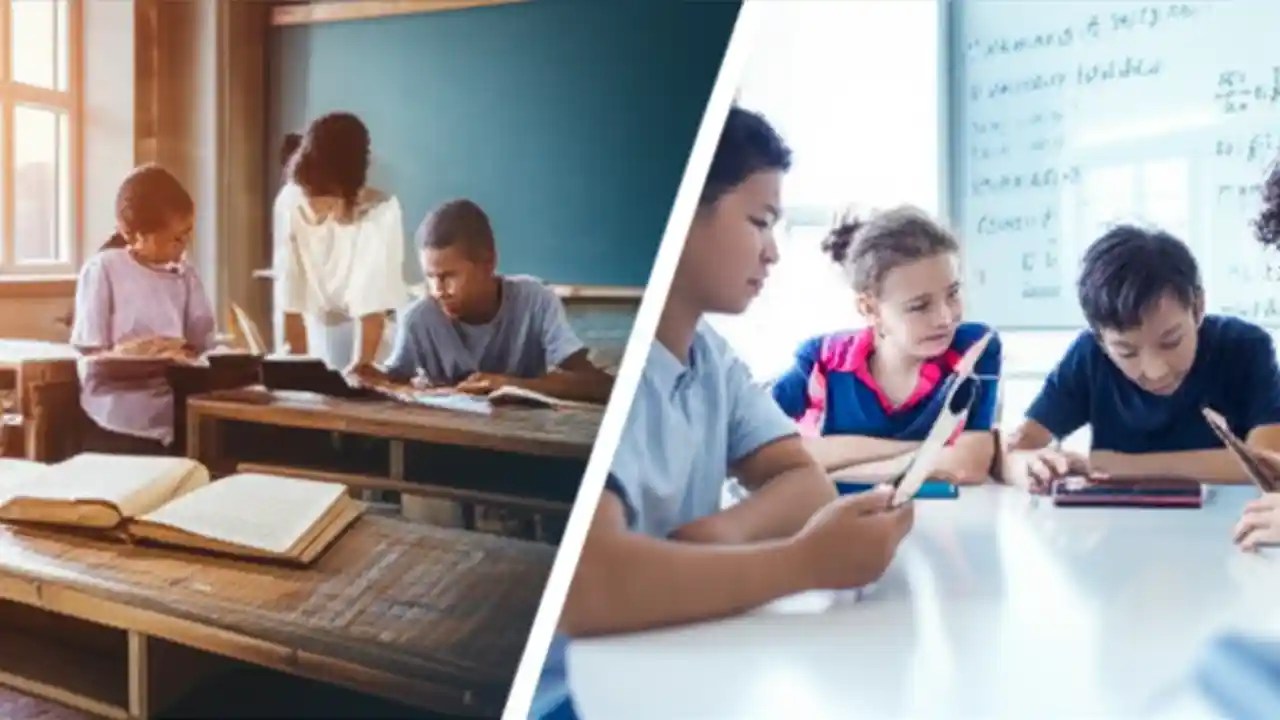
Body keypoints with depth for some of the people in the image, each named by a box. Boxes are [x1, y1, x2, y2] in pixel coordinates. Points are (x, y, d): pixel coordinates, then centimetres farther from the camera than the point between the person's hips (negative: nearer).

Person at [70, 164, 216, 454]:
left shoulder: (186, 276, 9)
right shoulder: (102, 270, -5)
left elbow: (203, 349, 6)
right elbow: (93, 360, -11)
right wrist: (161, 361, -26)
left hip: (175, 427, 4)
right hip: (117, 429, -4)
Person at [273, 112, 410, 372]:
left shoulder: (381, 211, -27)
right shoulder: (289, 202, -19)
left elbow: (372, 308, -27)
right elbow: (290, 297, -17)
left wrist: (360, 368, -34)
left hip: (381, 330, -2)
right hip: (320, 324, 3)